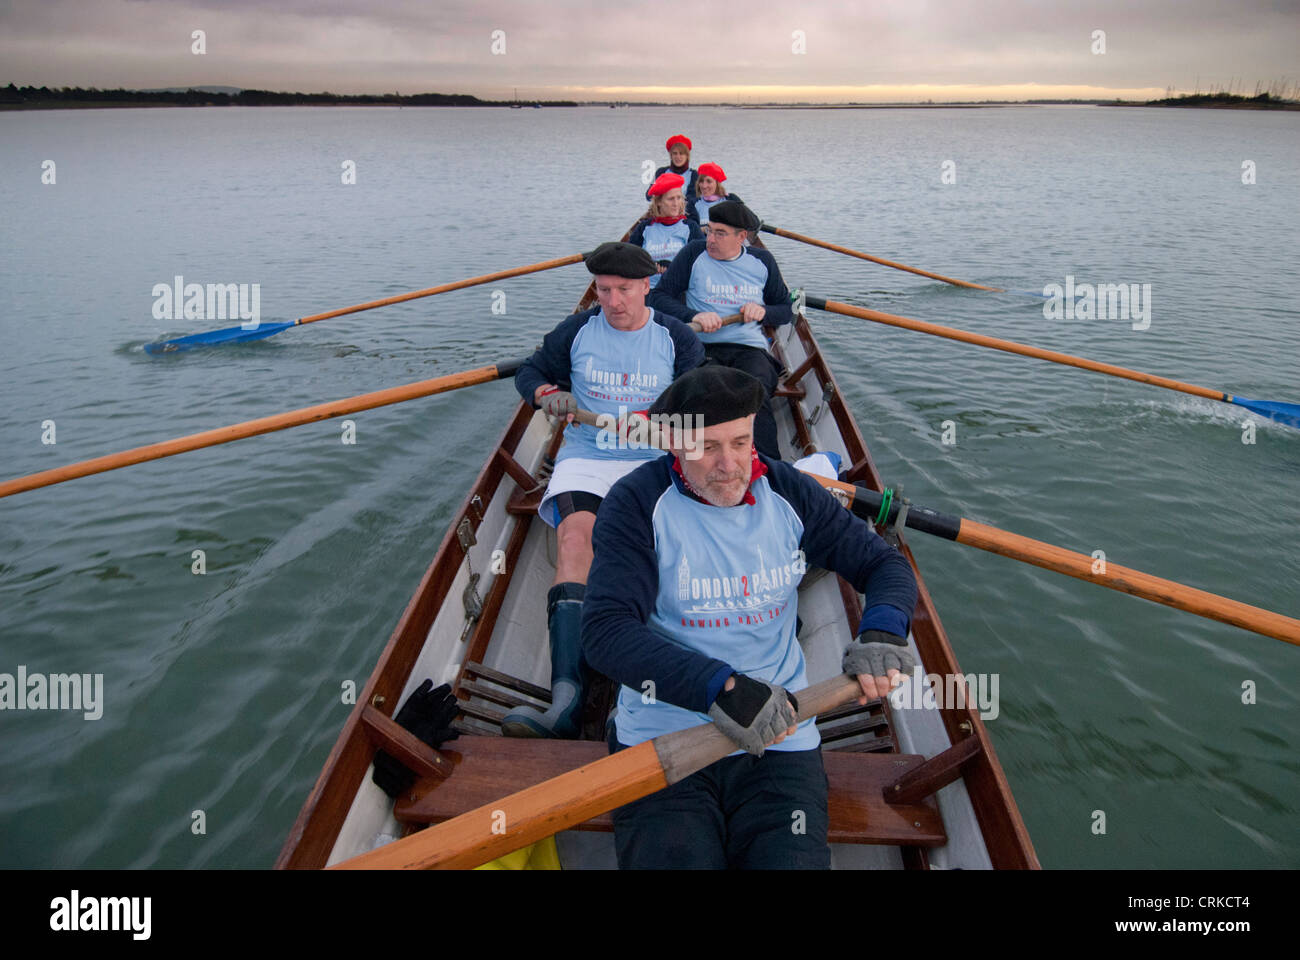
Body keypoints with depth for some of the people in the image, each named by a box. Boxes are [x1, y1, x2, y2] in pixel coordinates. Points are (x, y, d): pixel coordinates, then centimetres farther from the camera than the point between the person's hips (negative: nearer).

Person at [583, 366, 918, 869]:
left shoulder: (789, 493, 4)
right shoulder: (638, 501, -8)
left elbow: (885, 563, 11)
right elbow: (604, 630, -19)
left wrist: (880, 631, -13)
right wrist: (719, 686, -31)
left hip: (780, 739, 3)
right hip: (660, 738, -2)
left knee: (792, 860, -15)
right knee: (673, 860, -21)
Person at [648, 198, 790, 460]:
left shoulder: (762, 261, 16)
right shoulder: (695, 253, 10)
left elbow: (786, 309, 24)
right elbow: (658, 296, 4)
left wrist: (763, 311, -1)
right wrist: (693, 316, -14)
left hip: (750, 348, 1)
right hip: (702, 347, -1)